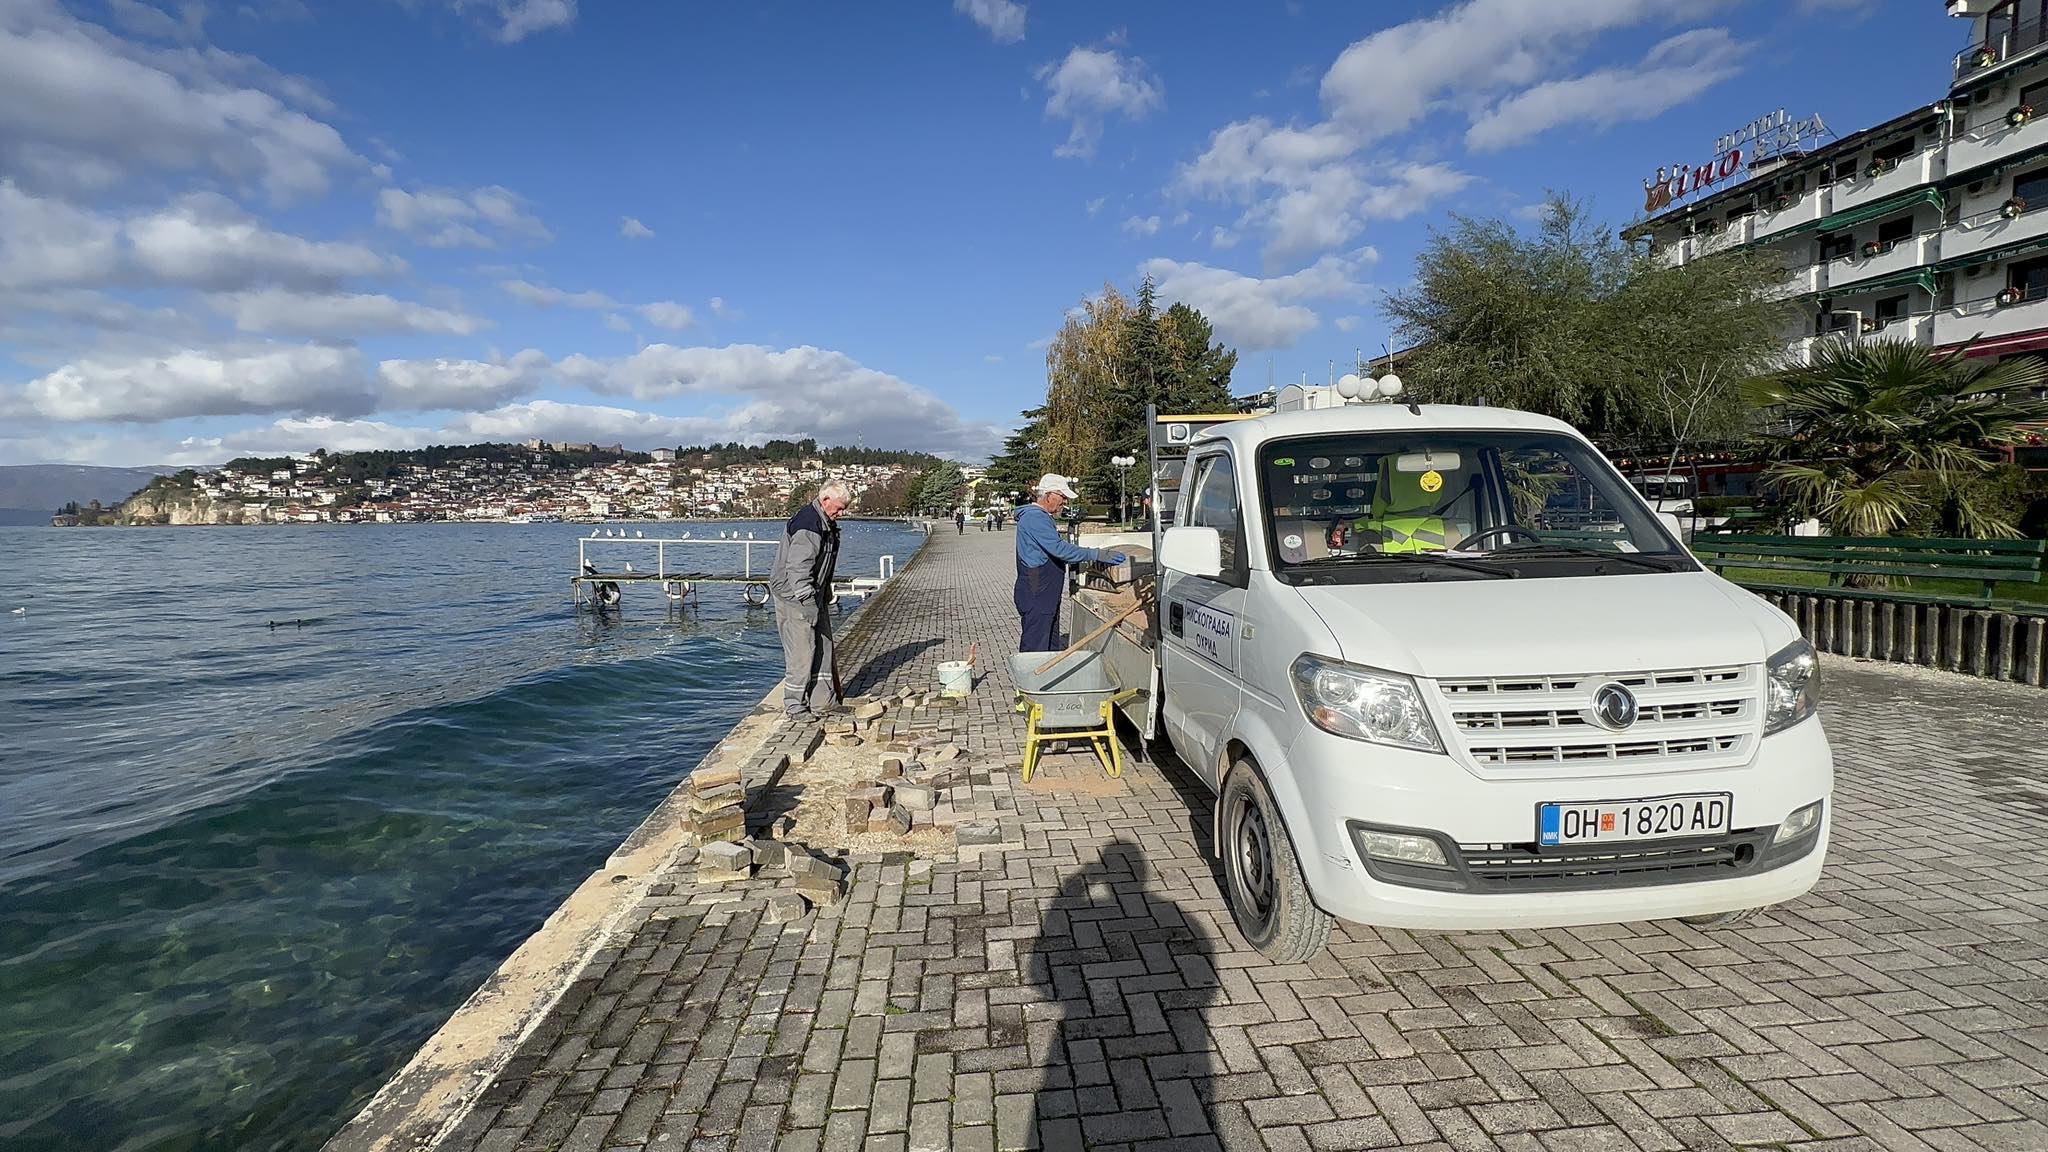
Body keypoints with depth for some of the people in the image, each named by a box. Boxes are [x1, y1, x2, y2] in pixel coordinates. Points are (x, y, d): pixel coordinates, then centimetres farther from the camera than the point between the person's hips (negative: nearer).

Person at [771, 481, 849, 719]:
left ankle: (822, 702, 17)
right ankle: (796, 706, 4)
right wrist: (808, 602, -27)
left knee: (823, 647, 10)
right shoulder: (807, 525, -21)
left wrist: (825, 597, 23)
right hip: (793, 597, -10)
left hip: (814, 596, 10)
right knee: (801, 651, -6)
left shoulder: (827, 525, 12)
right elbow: (797, 568, -26)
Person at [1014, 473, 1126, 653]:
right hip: (1036, 596, -11)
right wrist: (1096, 554, -27)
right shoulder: (1035, 518, -18)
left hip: (1047, 595, 11)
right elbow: (1059, 549, -27)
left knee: (1051, 645, 16)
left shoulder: (1041, 516, 17)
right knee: (1035, 647, -7)